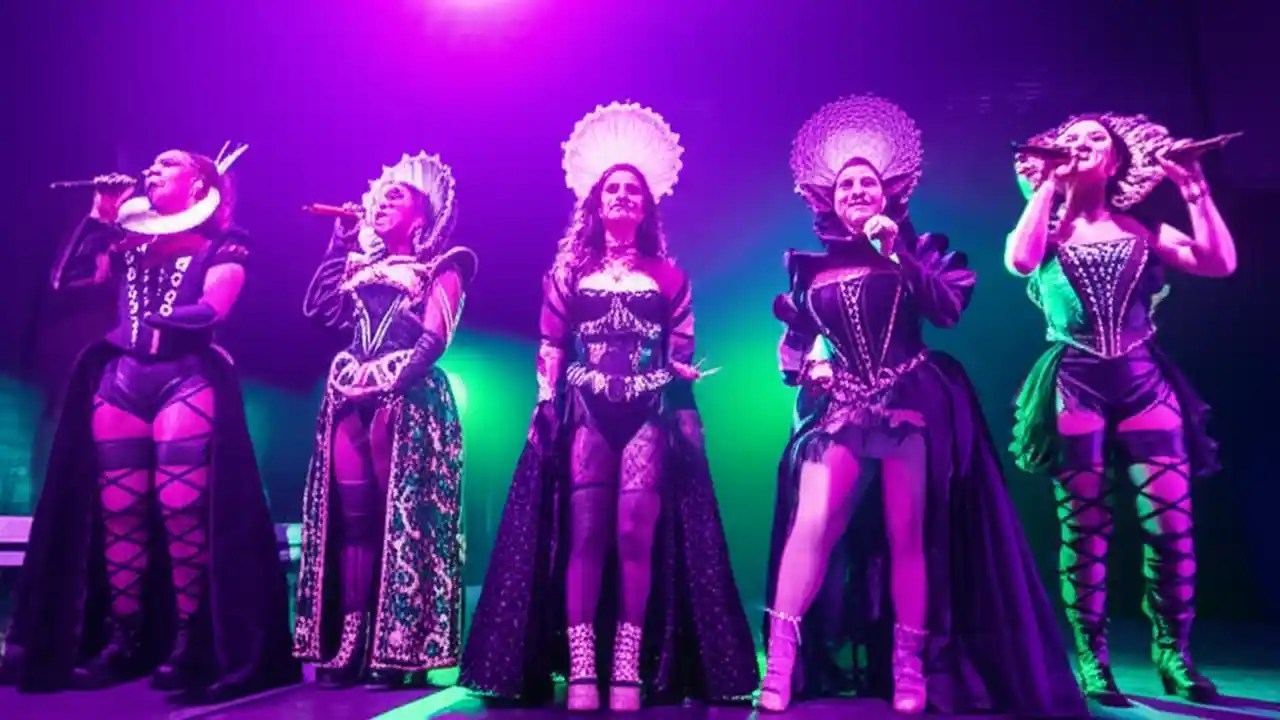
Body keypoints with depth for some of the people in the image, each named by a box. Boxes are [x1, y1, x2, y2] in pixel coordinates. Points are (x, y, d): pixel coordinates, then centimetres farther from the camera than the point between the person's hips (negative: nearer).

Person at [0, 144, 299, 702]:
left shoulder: (222, 242, 5)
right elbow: (66, 278, 11)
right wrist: (99, 217, 8)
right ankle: (122, 640, 11)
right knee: (117, 511, 3)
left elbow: (212, 309, -9)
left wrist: (153, 322, -6)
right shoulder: (129, 240, 21)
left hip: (187, 377, -5)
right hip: (120, 379, 6)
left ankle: (187, 642, -3)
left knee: (180, 508, -11)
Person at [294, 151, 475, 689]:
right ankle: (346, 644, 2)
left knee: (400, 519, -6)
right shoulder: (361, 266, 24)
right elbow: (318, 309, 11)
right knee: (354, 517, -1)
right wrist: (341, 241, 14)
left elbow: (433, 340, -5)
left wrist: (386, 379, -18)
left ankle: (392, 648, -3)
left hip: (408, 399, -5)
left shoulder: (441, 267, 7)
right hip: (351, 397, 5)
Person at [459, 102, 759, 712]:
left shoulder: (668, 275, 15)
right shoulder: (569, 271, 15)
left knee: (636, 531, -10)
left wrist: (685, 390, -4)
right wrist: (545, 403, -3)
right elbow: (551, 345, 8)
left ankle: (628, 670, -4)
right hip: (585, 409, 0)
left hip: (650, 410, 0)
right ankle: (580, 670, -5)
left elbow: (682, 350, 10)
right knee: (584, 531, -7)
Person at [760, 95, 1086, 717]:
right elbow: (793, 343, 16)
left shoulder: (917, 250, 10)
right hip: (840, 409, 1)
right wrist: (806, 368, -4)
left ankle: (910, 669, 7)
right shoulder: (810, 266, 12)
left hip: (913, 405, 0)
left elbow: (950, 309, -7)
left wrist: (899, 255, -11)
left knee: (907, 535, -2)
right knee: (813, 524, -16)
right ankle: (780, 662, -16)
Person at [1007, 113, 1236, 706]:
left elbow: (1220, 262, 2)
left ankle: (1173, 653, 12)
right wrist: (1047, 186, -4)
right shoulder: (1047, 227, 11)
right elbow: (1019, 262, -13)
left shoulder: (1140, 230, 14)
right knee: (1084, 528, -1)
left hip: (1144, 380, 2)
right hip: (1075, 384, -2)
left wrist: (1193, 185, 1)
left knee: (1170, 523, -5)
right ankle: (1092, 659, 9)